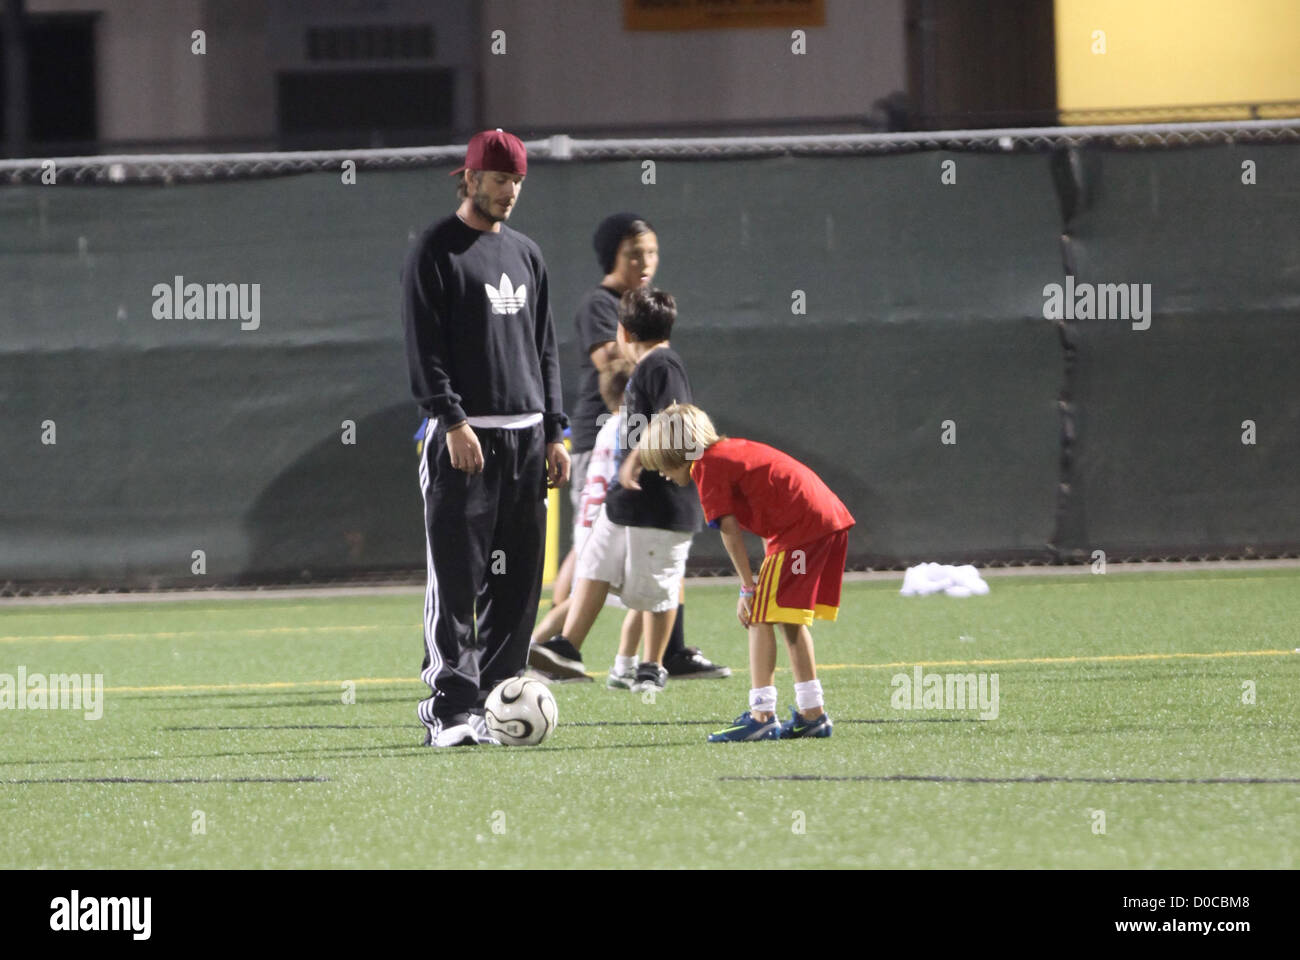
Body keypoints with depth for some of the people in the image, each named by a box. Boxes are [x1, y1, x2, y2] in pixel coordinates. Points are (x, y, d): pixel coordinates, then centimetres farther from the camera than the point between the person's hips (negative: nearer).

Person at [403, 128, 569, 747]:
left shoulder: (525, 254, 18)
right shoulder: (436, 251, -2)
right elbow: (425, 348, -9)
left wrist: (553, 432, 14)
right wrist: (453, 421, -18)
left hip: (525, 435, 6)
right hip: (463, 434, -6)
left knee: (517, 581, 4)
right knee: (456, 579, -9)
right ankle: (449, 710, -10)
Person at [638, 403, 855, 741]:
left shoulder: (707, 467, -4)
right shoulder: (732, 450, 23)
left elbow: (730, 531, -7)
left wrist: (748, 587, -2)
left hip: (801, 529, -9)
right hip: (832, 520, 9)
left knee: (759, 617, -5)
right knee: (791, 619, 18)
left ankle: (762, 714, -9)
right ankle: (812, 713, 21)